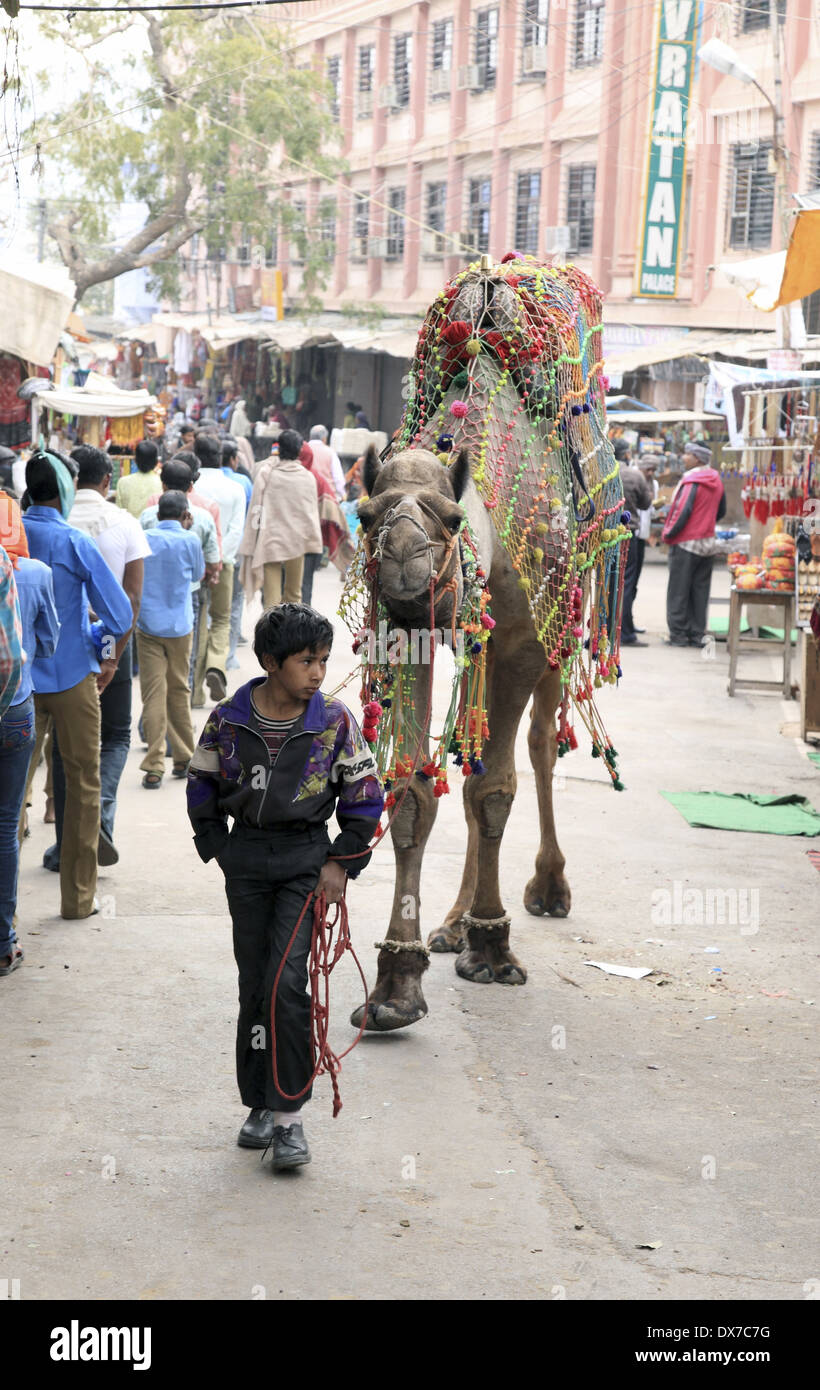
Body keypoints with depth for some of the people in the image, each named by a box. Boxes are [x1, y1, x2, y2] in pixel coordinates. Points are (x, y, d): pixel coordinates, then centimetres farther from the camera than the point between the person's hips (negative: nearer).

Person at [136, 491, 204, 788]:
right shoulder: (189, 540, -4)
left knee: (153, 695, -3)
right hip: (180, 627, 0)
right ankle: (183, 759, 23)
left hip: (147, 626, 0)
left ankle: (154, 767, -10)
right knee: (178, 691, 14)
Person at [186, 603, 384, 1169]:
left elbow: (364, 795, 1)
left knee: (287, 980, -13)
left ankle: (289, 1114, -6)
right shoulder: (228, 719, -5)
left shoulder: (335, 720, -7)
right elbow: (203, 787, 9)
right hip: (246, 858, 2)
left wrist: (344, 862, -4)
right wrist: (217, 847, 5)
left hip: (307, 857, -2)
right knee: (254, 984, 7)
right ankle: (261, 1105, 21)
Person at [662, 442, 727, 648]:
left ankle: (678, 634, 2)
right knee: (700, 591, 12)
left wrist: (668, 534, -12)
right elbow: (721, 511, 16)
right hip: (707, 543, 7)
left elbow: (683, 511, -23)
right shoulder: (716, 481, 8)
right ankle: (697, 634, 14)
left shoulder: (692, 482, -16)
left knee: (678, 590, 1)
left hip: (686, 542, -7)